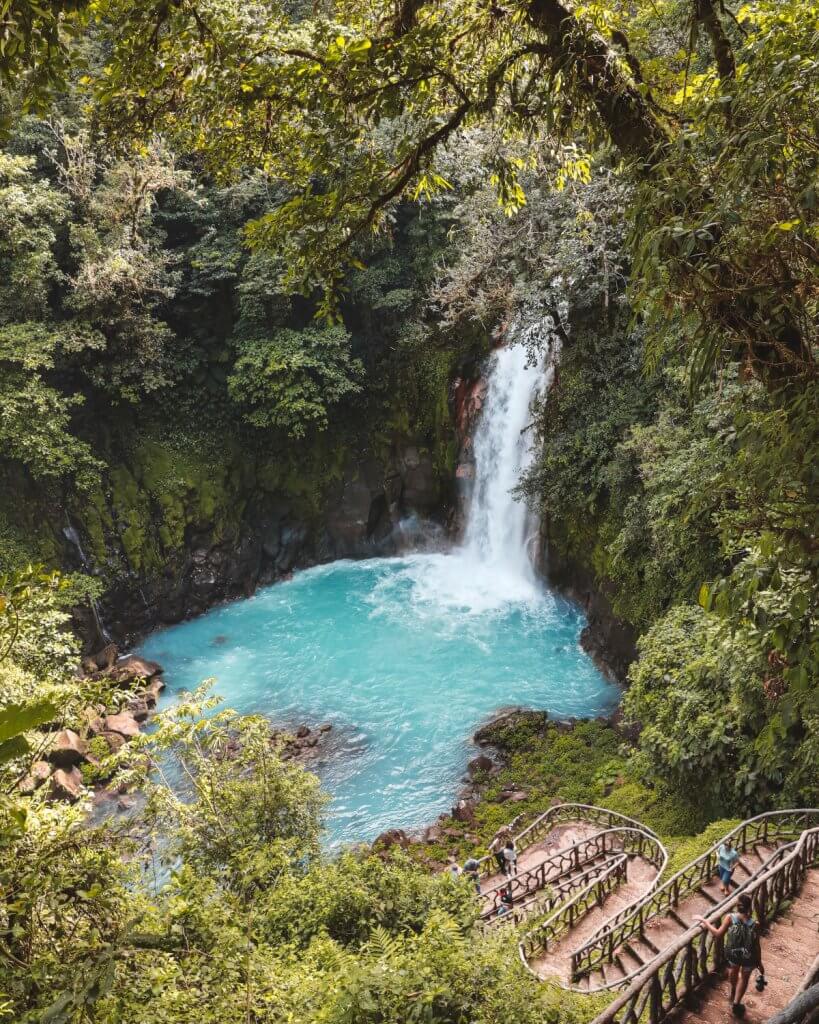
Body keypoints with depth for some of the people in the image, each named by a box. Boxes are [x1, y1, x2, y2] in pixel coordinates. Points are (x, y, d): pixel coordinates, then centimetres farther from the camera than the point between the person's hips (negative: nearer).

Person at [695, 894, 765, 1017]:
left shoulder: (730, 918, -24)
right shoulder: (753, 924, -24)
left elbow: (718, 934, -20)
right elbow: (757, 946, -14)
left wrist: (705, 921, -10)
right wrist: (759, 962, 2)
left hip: (733, 954, 2)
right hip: (749, 957, -2)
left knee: (733, 970, 36)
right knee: (744, 978, 28)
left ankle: (734, 991, 61)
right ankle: (736, 1003, 34)